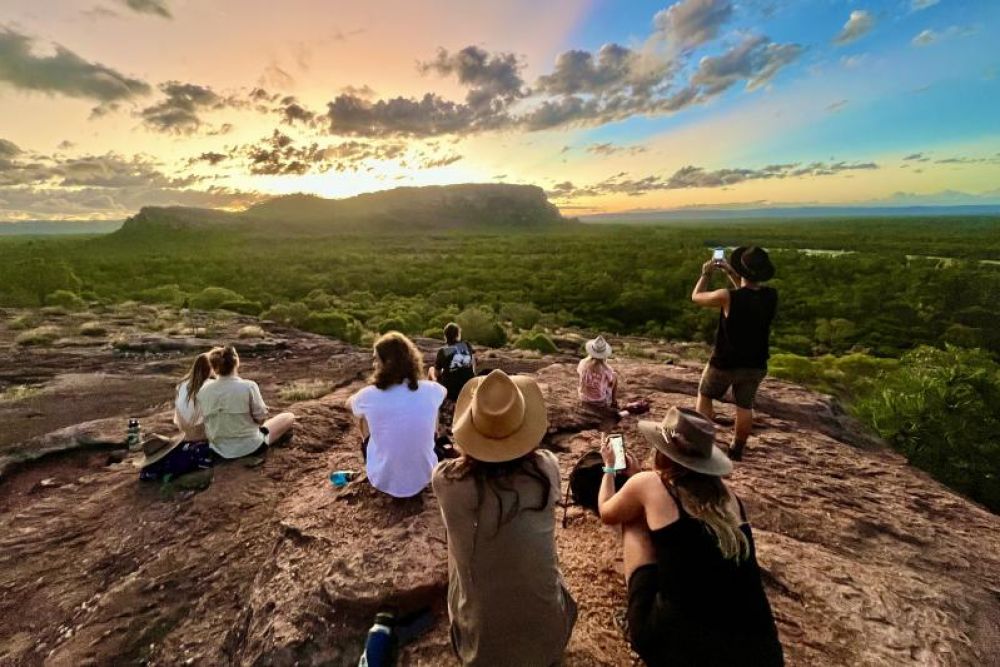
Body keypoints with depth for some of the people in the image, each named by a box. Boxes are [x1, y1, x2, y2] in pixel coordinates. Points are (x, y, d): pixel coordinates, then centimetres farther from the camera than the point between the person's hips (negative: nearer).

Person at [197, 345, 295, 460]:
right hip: (250, 447, -5)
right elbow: (261, 419, -15)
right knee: (289, 417, 15)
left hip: (219, 450, 6)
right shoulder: (248, 386, -22)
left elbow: (208, 421, 2)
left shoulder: (204, 390, -9)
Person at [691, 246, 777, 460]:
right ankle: (737, 449, 30)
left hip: (725, 363, -4)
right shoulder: (771, 296, -10)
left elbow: (696, 296, -7)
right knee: (745, 406, 18)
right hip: (755, 364, 4)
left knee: (705, 396, 20)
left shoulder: (728, 297, -25)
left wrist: (706, 274, 7)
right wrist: (730, 273, 15)